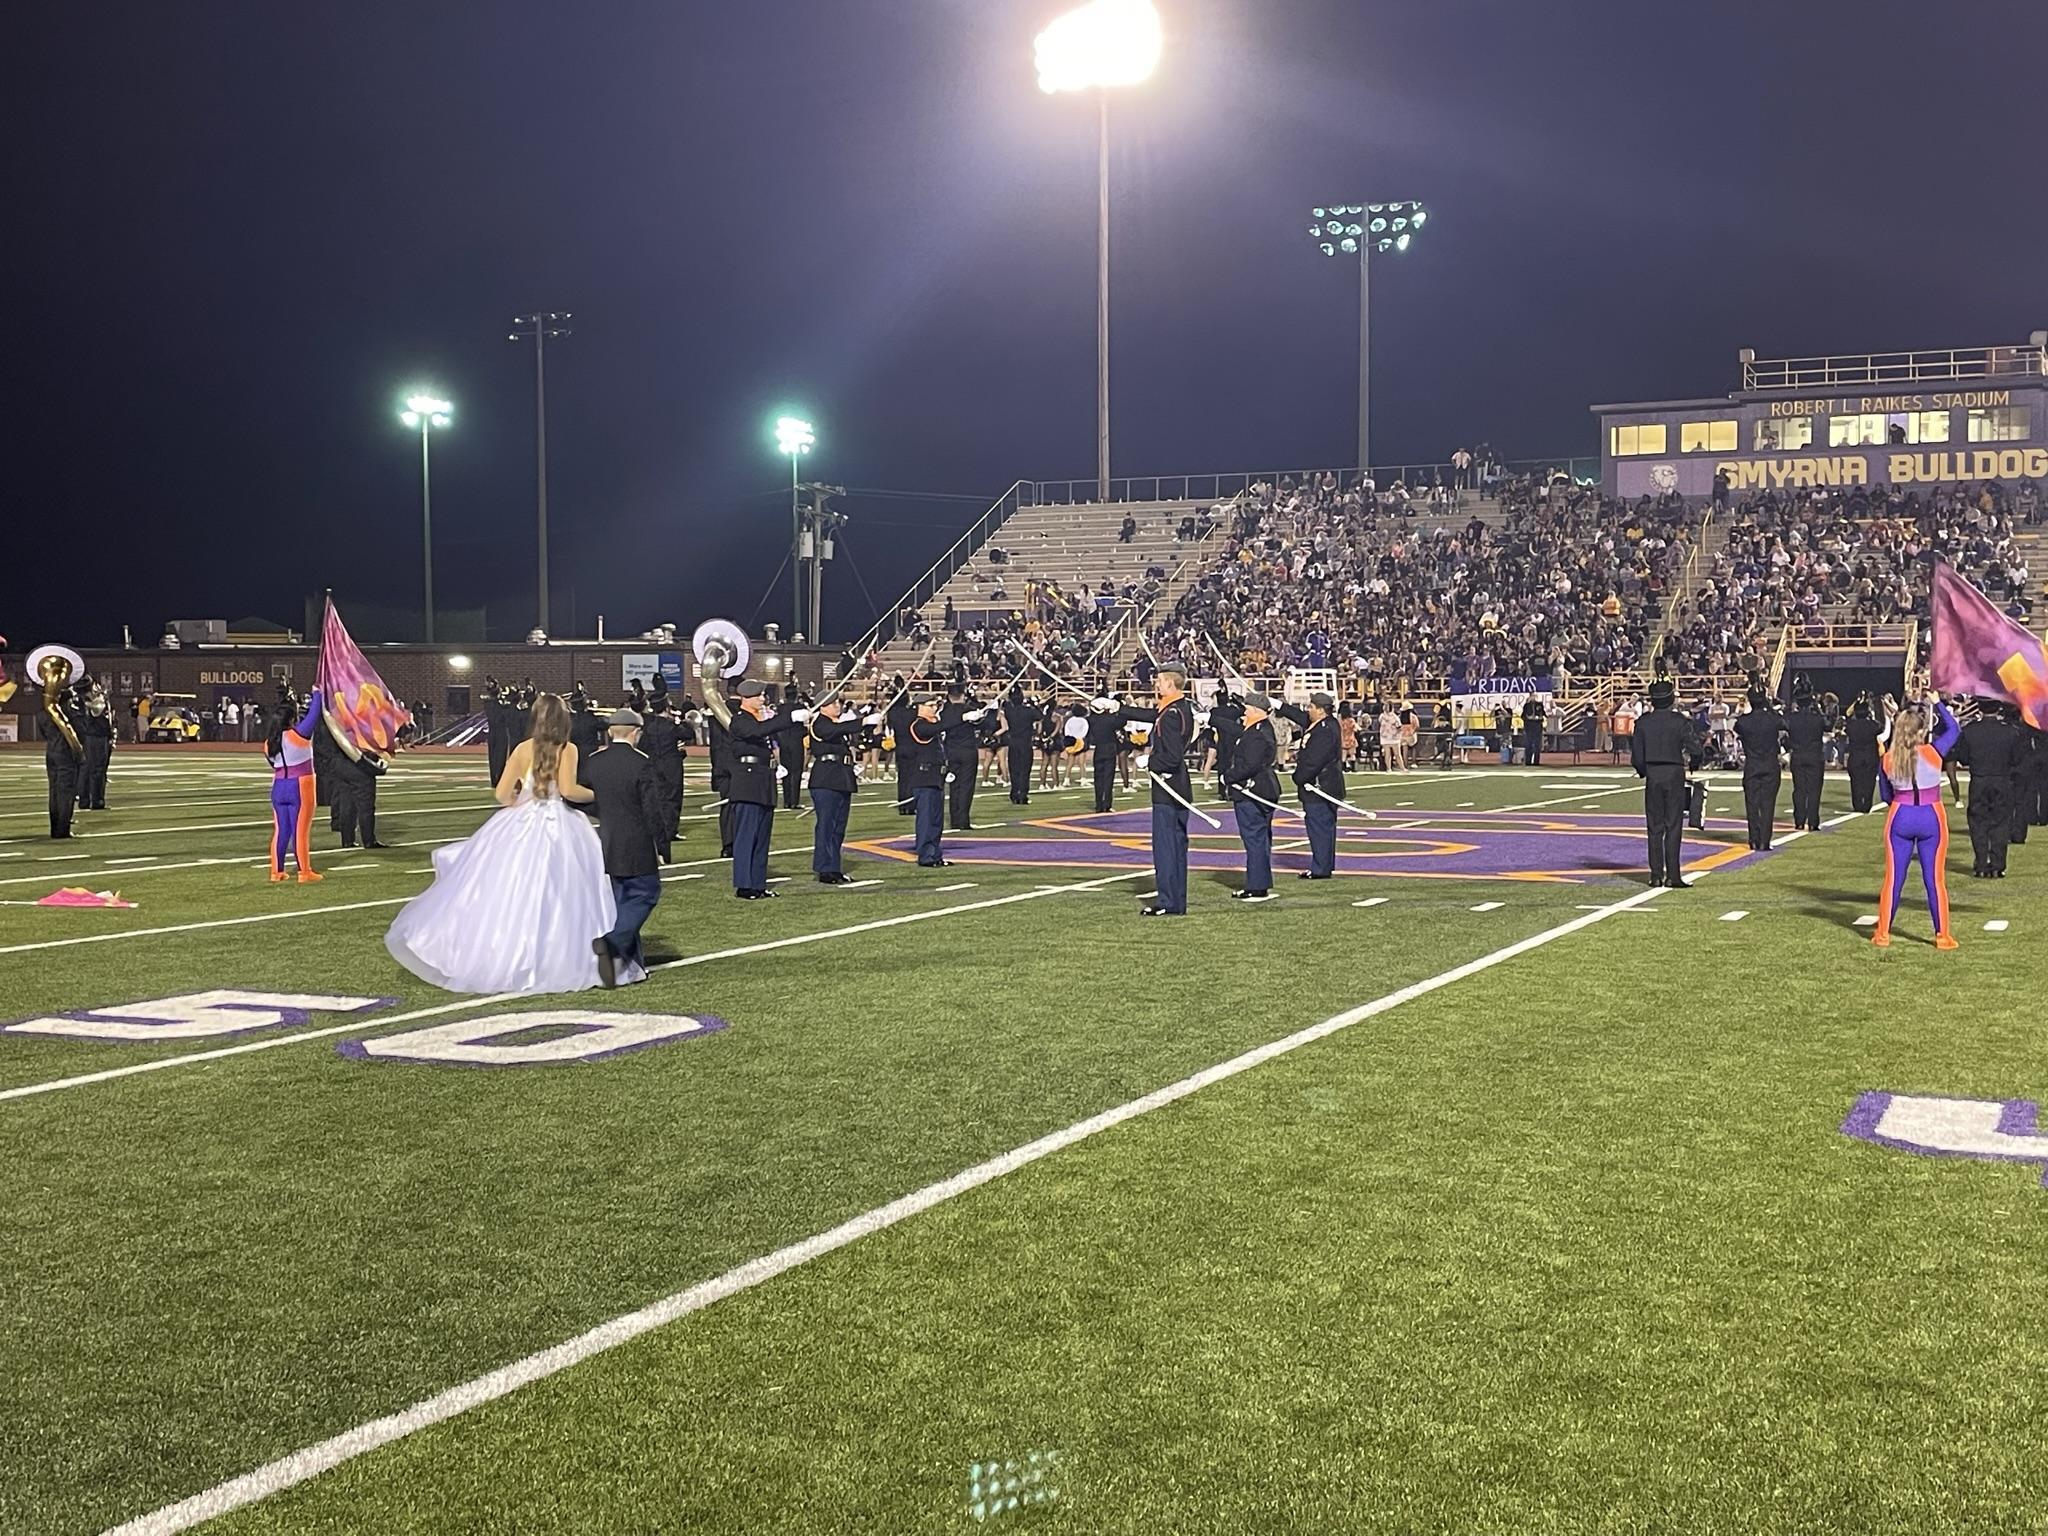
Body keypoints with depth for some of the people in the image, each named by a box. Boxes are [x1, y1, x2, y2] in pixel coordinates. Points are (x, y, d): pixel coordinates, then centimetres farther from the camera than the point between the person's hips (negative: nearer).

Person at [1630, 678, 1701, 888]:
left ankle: (1656, 875, 6)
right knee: (1673, 827, 0)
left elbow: (1636, 756, 1)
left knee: (1655, 828, 7)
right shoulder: (1680, 721, -7)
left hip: (1652, 777, 2)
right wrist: (1692, 763, 9)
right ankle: (1673, 876, -4)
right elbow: (1694, 749, -12)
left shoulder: (1643, 722, 1)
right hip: (1674, 776, -2)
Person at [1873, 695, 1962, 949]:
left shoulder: (1888, 759, -5)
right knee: (1935, 879, 5)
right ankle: (1942, 936, 10)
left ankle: (1883, 933, 13)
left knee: (1893, 878, 8)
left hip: (1900, 818, 2)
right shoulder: (1932, 754, -13)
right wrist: (1938, 704, 10)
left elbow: (1885, 795, 5)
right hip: (1931, 819, -2)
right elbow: (1954, 729, 3)